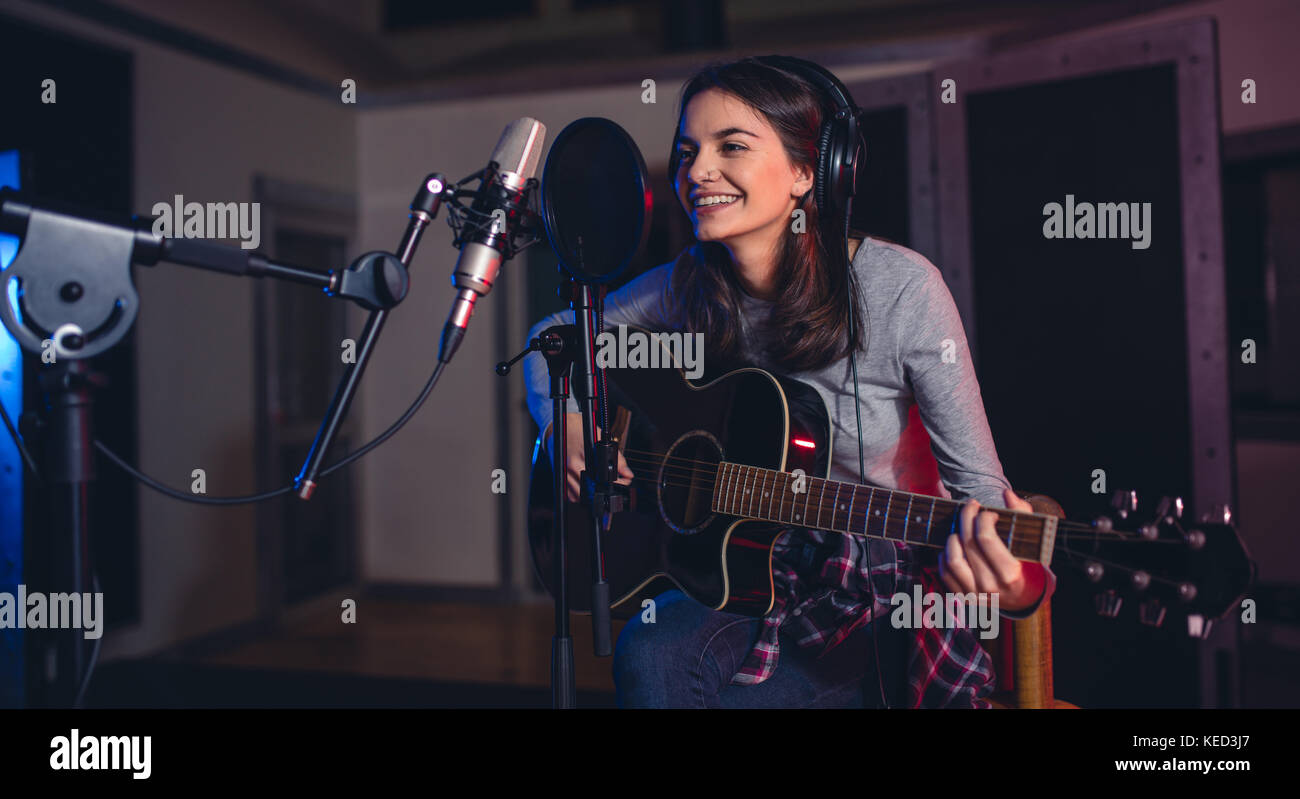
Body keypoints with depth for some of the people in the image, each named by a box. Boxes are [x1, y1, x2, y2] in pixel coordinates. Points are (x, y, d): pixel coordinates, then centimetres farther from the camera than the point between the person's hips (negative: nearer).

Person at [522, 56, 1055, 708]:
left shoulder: (900, 289, -17)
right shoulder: (690, 285, -4)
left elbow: (977, 481, -16)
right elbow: (556, 333, 12)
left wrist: (1010, 585, -37)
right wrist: (567, 425, -8)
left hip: (893, 592, -4)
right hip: (758, 570, 4)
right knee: (647, 656, -28)